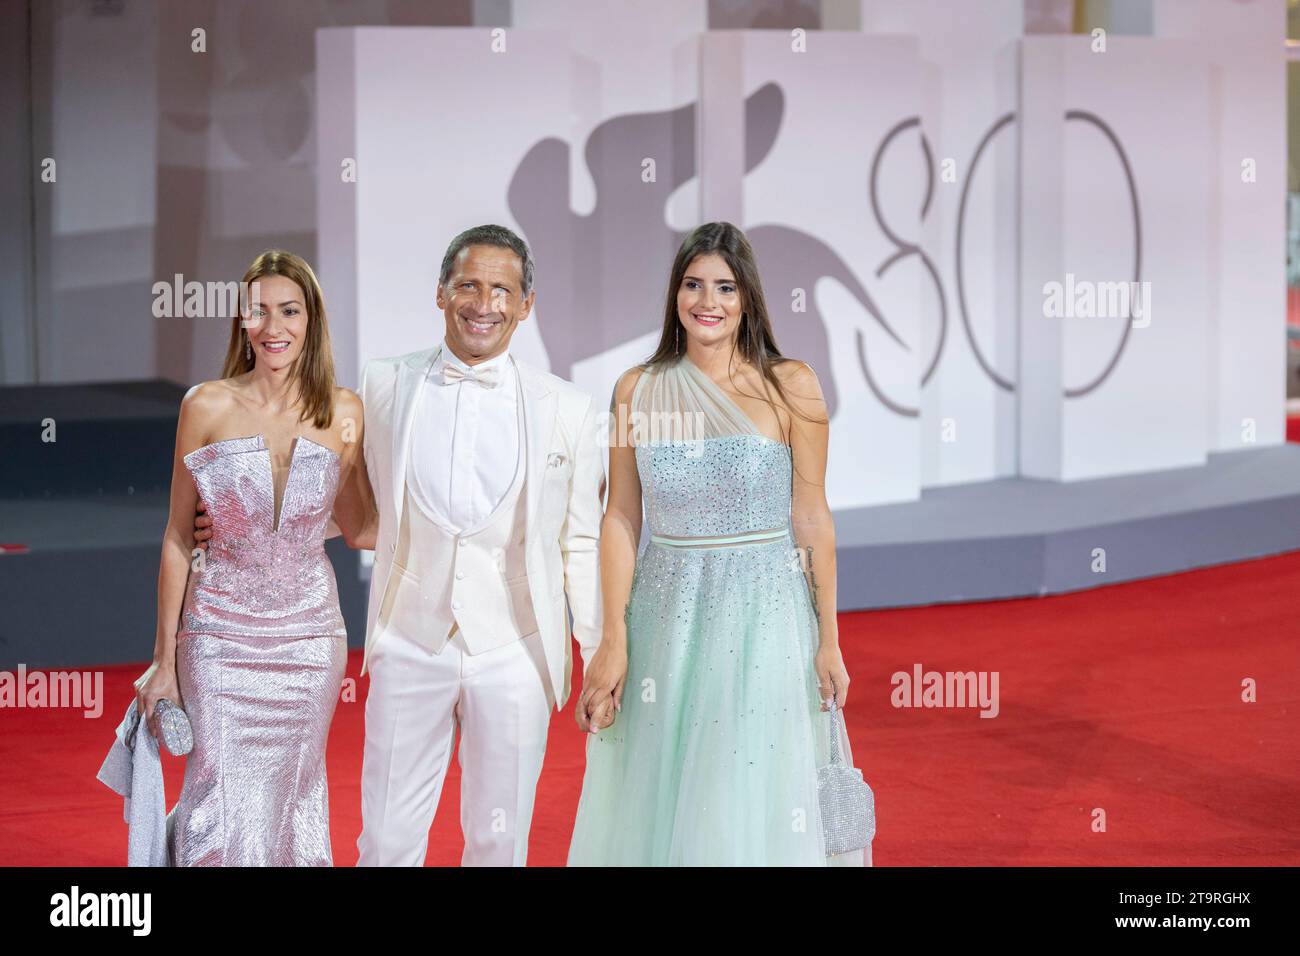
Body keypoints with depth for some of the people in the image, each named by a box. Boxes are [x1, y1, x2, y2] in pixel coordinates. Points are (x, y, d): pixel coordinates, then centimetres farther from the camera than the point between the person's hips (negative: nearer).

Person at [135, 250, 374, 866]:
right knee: (225, 817, -5)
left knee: (292, 803, 10)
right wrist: (164, 661, 2)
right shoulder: (207, 407, -5)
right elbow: (177, 538, 0)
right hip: (222, 633, -2)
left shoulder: (342, 412, -1)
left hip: (309, 634, 2)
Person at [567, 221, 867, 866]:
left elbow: (811, 516, -1)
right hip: (666, 615, 2)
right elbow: (620, 519, 2)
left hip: (765, 613, -2)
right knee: (658, 803, 8)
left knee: (755, 810, 1)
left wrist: (828, 639, -2)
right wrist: (612, 644, -4)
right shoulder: (639, 389, 3)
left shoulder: (790, 387, -2)